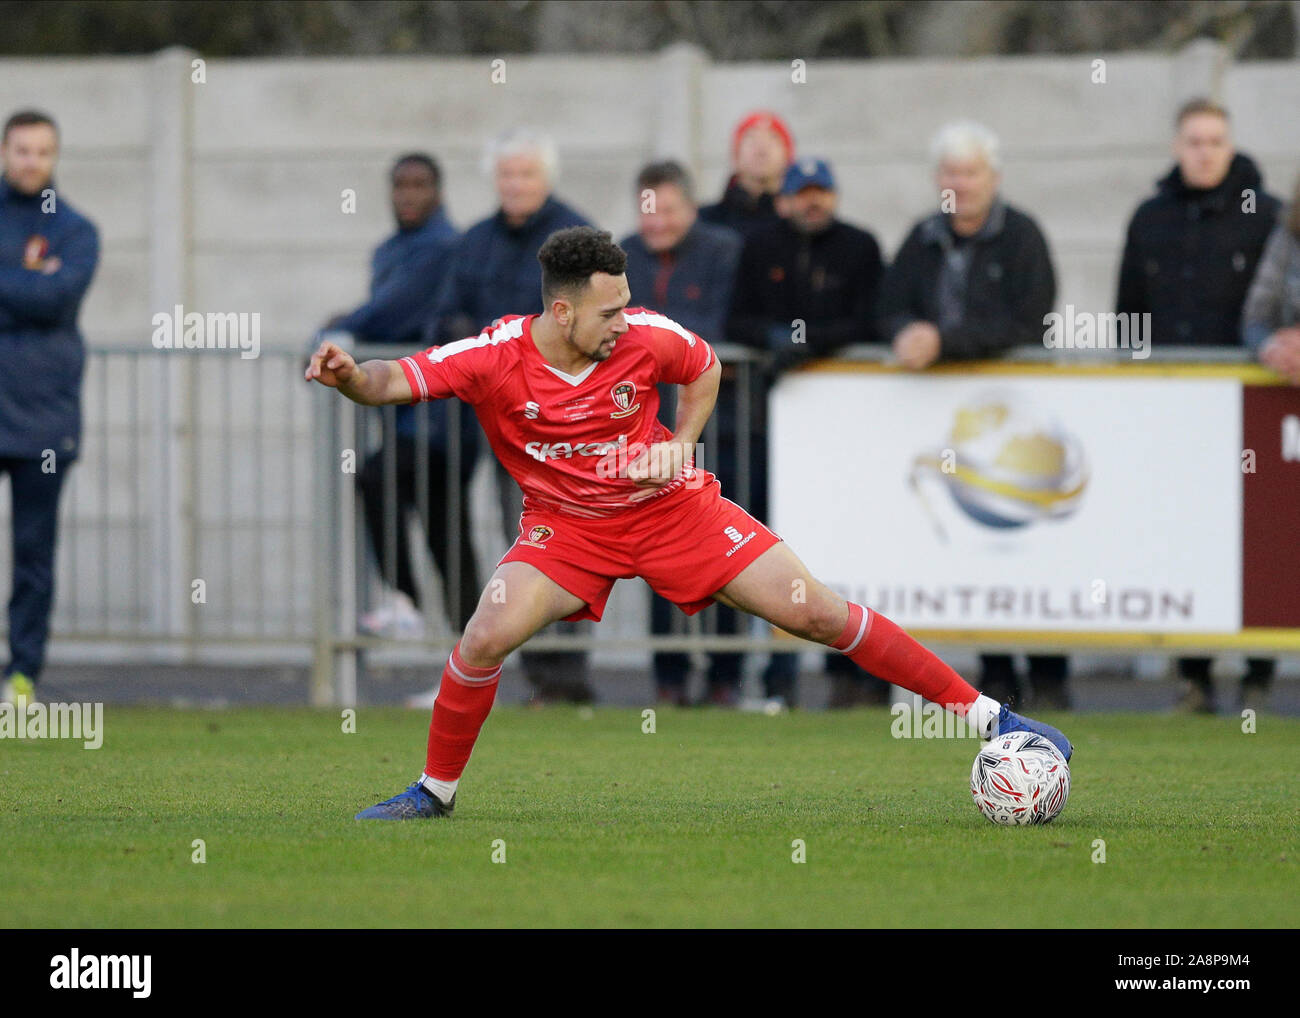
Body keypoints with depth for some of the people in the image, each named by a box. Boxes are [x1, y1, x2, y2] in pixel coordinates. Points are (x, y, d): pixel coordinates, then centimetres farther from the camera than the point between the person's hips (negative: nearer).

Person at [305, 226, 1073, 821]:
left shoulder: (646, 337, -18)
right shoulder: (495, 357, -22)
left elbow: (706, 367, 5)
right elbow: (394, 383, -28)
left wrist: (681, 444, -9)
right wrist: (349, 377, -49)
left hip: (669, 506, 0)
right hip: (567, 526, 0)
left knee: (819, 614, -5)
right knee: (486, 639, -23)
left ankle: (987, 717, 1)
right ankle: (435, 791, 2)